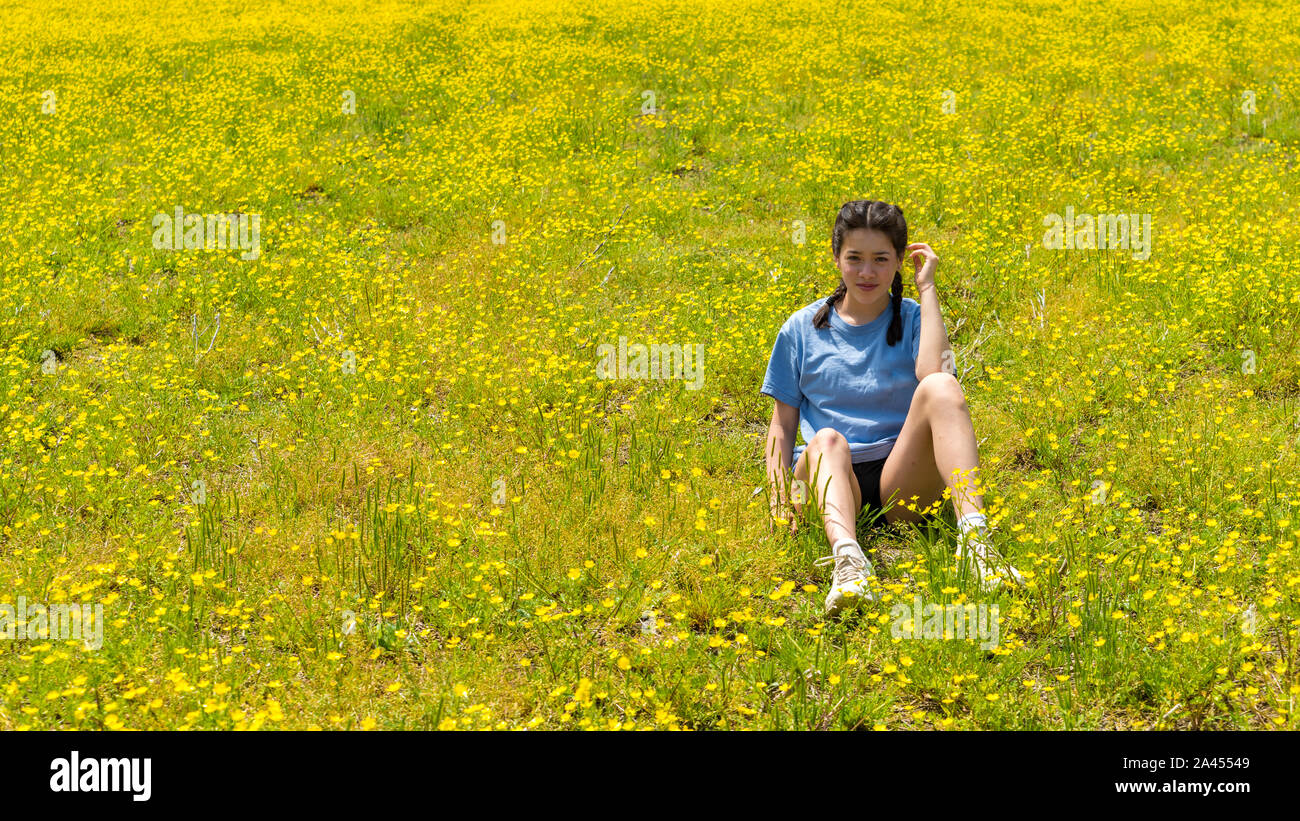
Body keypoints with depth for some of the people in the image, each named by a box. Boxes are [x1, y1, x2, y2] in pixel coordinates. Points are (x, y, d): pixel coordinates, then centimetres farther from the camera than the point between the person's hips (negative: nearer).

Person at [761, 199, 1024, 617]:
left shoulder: (913, 320, 9)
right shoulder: (802, 329, 11)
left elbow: (935, 375, -15)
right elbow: (782, 426, 13)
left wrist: (926, 289, -7)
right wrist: (780, 498, -5)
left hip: (901, 479, 0)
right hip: (830, 476, 0)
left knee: (940, 387, -28)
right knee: (826, 439, -36)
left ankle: (974, 535, -45)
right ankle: (847, 558, -65)